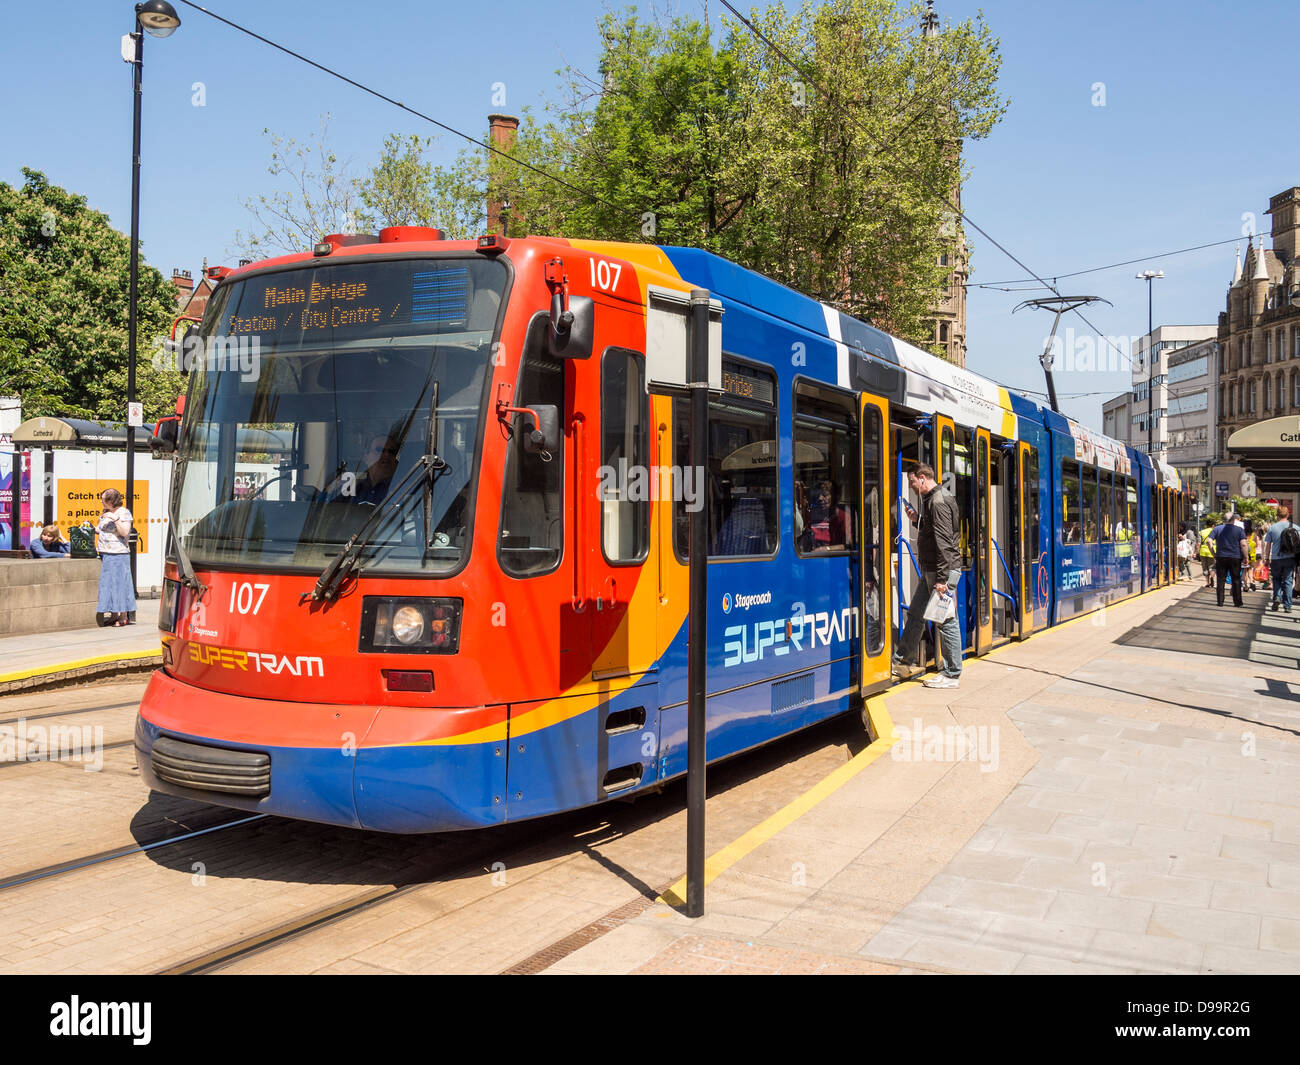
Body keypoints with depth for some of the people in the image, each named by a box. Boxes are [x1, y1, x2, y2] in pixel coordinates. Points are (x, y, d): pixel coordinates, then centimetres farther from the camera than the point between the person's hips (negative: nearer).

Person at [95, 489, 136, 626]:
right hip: (105, 554, 8)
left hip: (118, 554, -8)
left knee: (119, 583, -6)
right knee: (108, 584, 9)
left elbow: (125, 532, -16)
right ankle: (113, 615, 16)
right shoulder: (105, 512, 15)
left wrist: (115, 519, -23)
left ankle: (123, 616, -1)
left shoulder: (124, 513, -7)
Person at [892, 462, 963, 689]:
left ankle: (952, 675, 3)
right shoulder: (931, 499, 15)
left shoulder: (938, 502, -17)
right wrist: (917, 519, 8)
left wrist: (942, 578, -24)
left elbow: (944, 542, -22)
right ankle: (902, 663, 25)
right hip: (930, 570, 11)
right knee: (915, 614, 16)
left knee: (946, 621, -4)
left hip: (942, 570, -11)